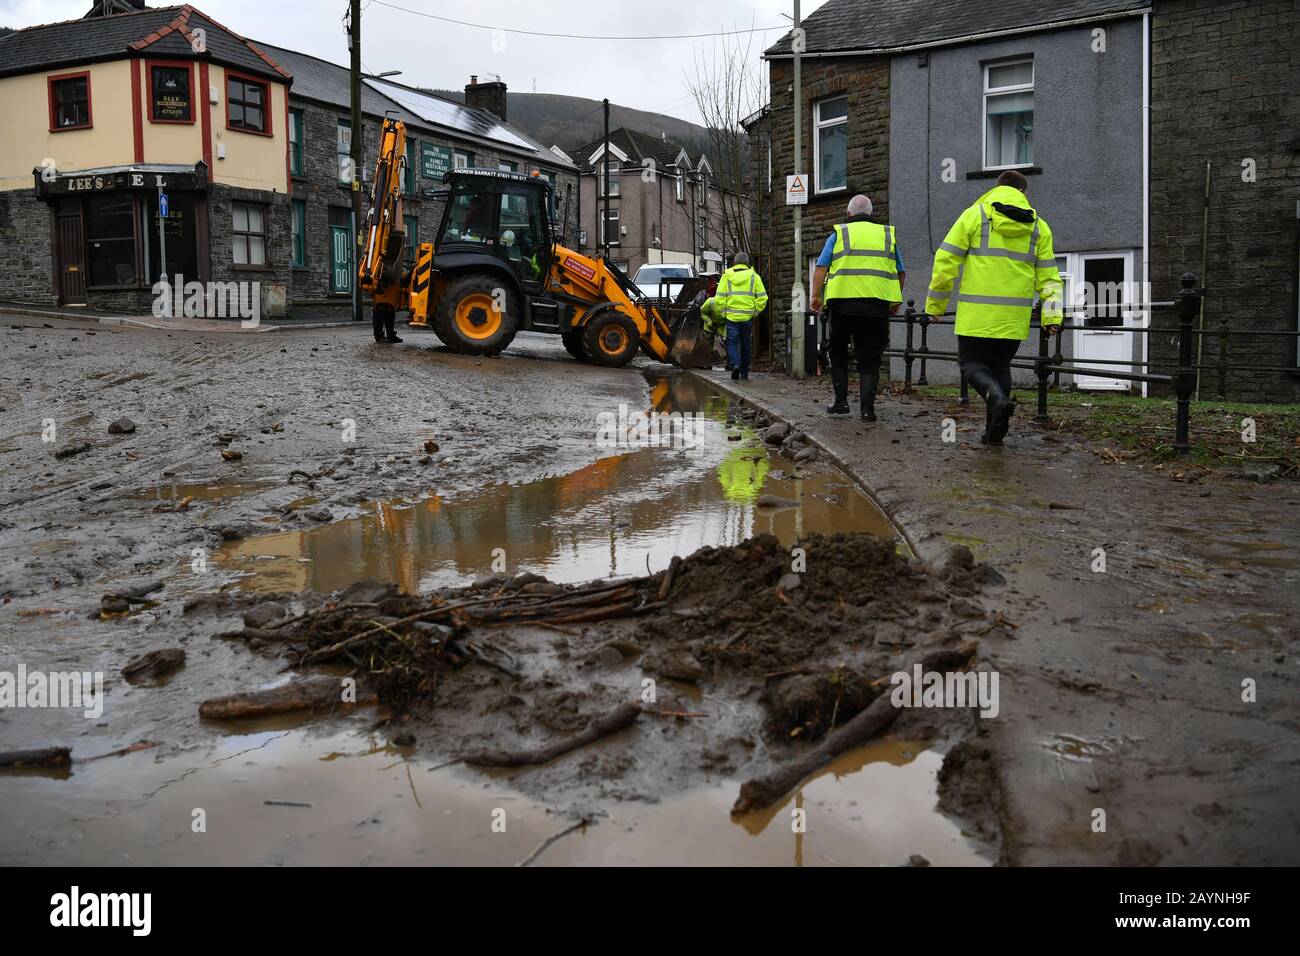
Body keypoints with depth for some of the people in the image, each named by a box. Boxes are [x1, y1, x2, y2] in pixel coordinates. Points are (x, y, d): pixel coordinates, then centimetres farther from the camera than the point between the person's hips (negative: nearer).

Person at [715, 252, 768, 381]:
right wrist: (756, 311, 9)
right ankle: (744, 374, 16)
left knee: (732, 341, 4)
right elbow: (762, 297, -1)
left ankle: (735, 364, -21)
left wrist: (722, 312, 8)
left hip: (731, 316, -1)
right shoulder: (754, 276, 4)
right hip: (747, 316, 1)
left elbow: (719, 298, -2)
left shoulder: (726, 276, 3)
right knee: (745, 344, 11)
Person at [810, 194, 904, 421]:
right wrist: (895, 301, 28)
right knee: (869, 359, 4)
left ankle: (841, 401, 14)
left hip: (843, 302, -1)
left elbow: (820, 268, -1)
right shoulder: (888, 235, 15)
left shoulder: (839, 234, 8)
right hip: (877, 305, 1)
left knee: (838, 353, 16)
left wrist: (816, 295, 2)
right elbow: (901, 273, 18)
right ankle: (867, 408, -6)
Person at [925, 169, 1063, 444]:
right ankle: (994, 430, 13)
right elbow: (1048, 276, 8)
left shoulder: (974, 215, 1)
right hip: (1014, 317, 3)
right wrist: (1052, 317, 8)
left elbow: (946, 261, -2)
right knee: (1000, 367, 15)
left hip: (977, 314, -3)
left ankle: (998, 399, -20)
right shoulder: (1038, 226, 11)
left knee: (972, 363, 8)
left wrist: (934, 304, 5)